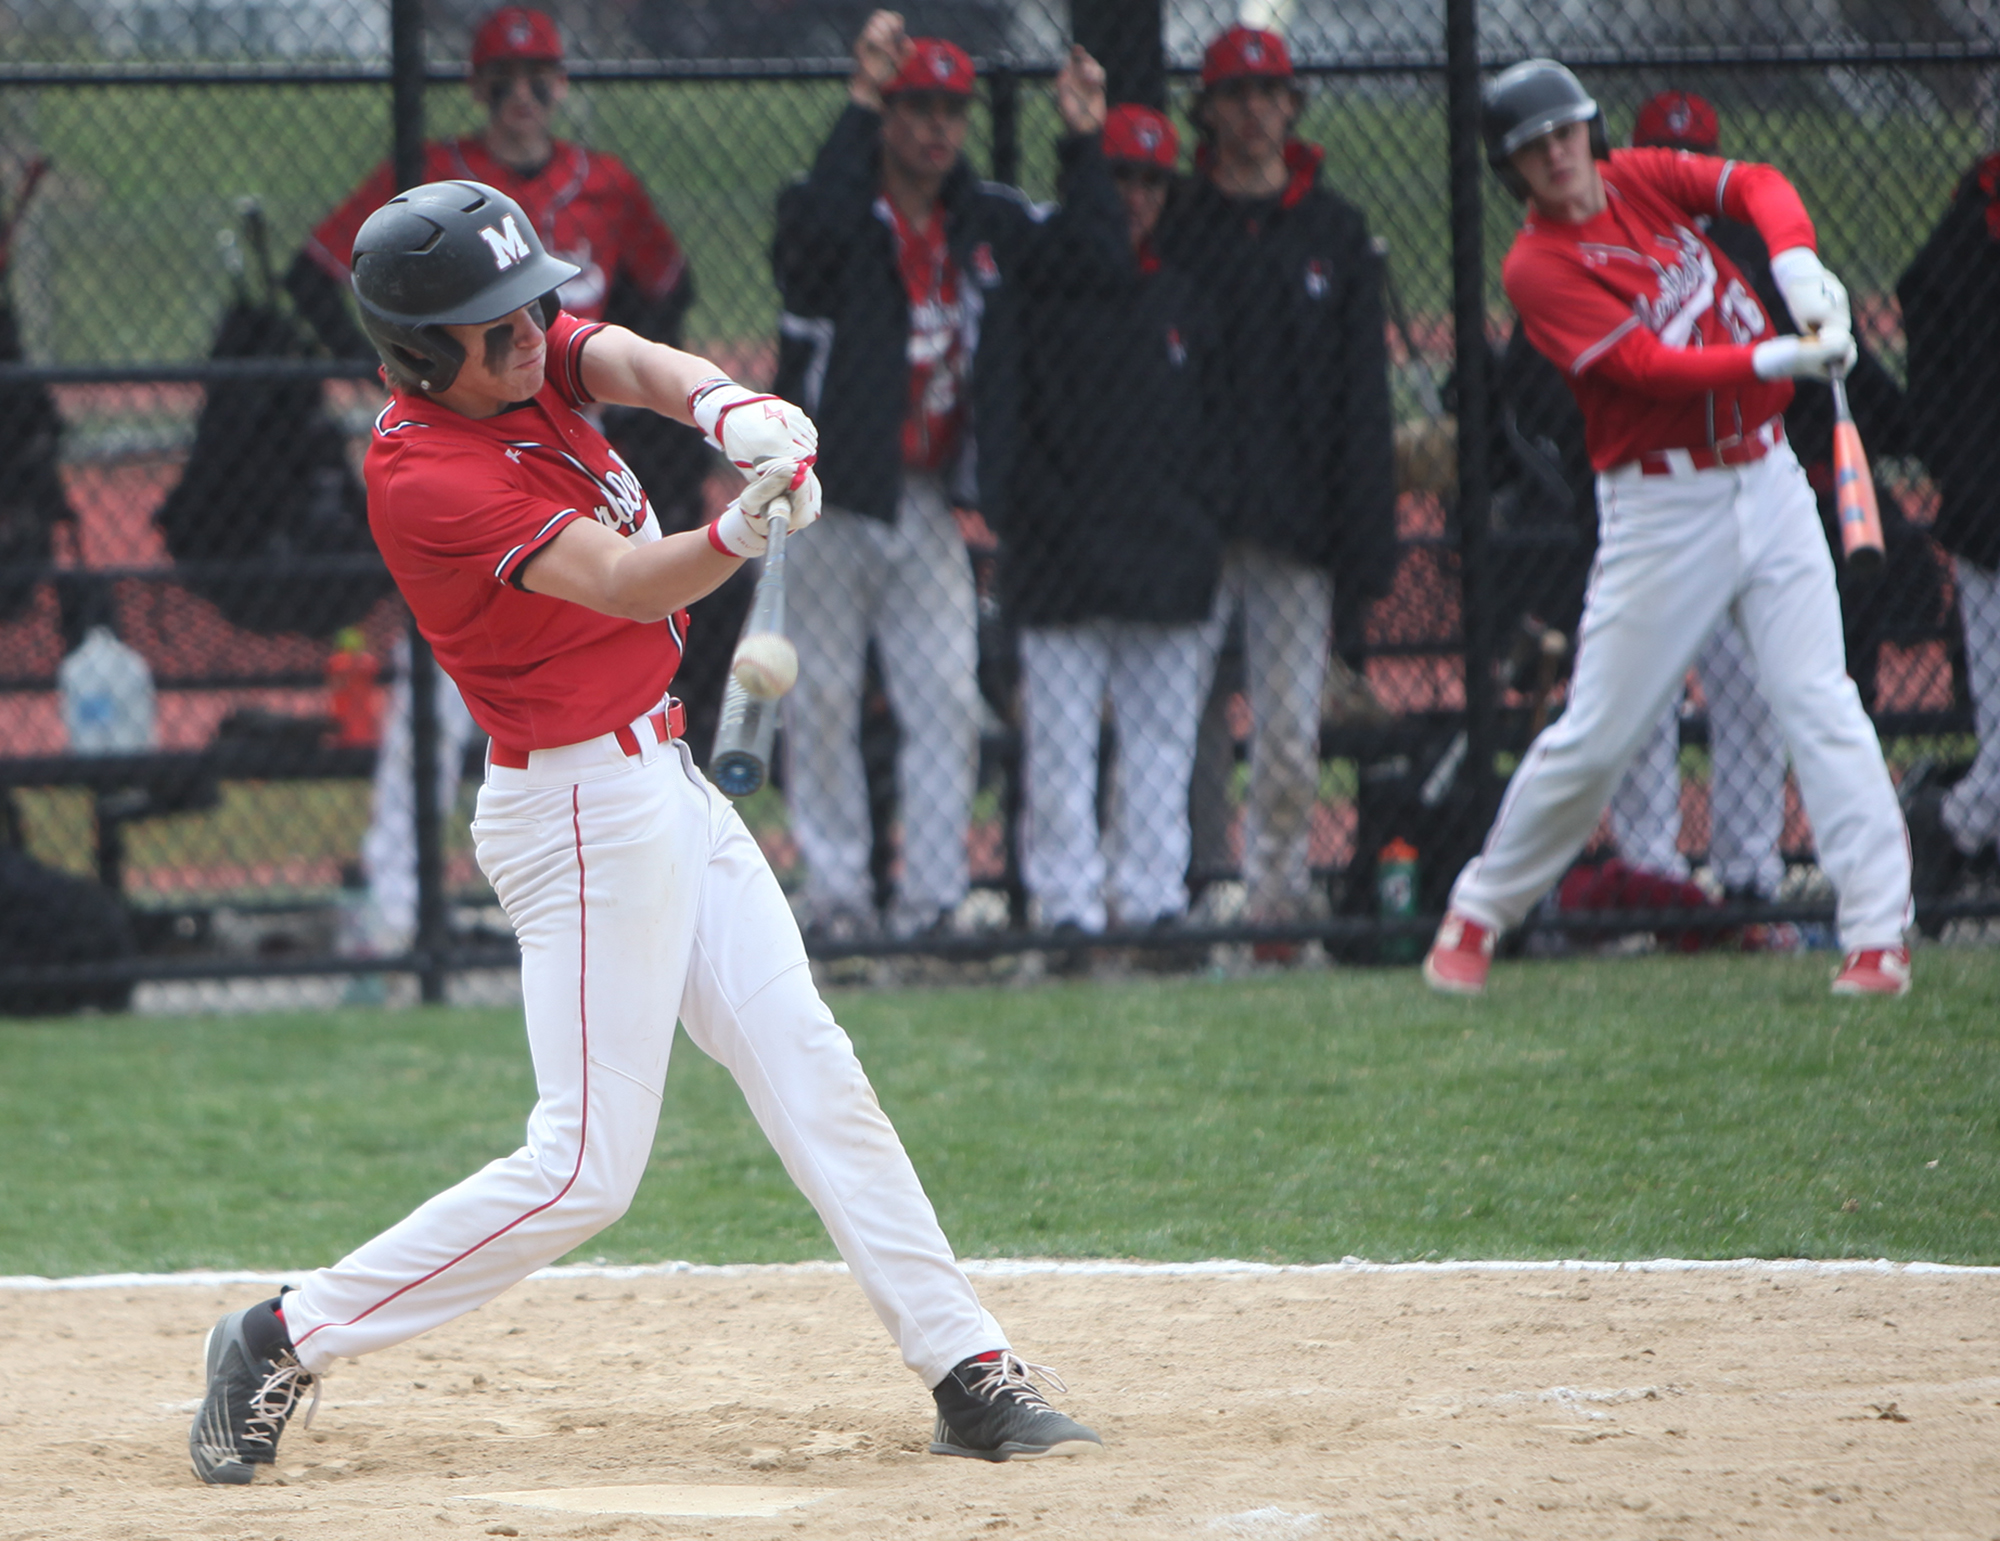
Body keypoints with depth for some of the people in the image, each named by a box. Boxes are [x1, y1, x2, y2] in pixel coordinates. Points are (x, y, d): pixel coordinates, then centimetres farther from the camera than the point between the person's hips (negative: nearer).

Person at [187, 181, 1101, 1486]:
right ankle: (288, 1342, 1)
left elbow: (634, 362, -16)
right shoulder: (422, 476, -21)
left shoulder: (535, 352, 3)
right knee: (587, 1166, -8)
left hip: (667, 783, 9)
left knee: (815, 1078, 5)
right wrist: (745, 528, -47)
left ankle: (969, 1372, 6)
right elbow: (621, 582, -29)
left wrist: (724, 404, -39)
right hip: (584, 809, -9)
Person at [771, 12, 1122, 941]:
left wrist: (1083, 143, -3)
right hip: (829, 497, -5)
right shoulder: (842, 209, -8)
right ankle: (834, 892, 5)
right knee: (822, 697, -1)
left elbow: (1096, 253, 5)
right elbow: (816, 228, -32)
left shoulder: (990, 222, 9)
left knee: (948, 697, 0)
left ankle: (932, 897, 4)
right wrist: (859, 105, -36)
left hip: (932, 502, 5)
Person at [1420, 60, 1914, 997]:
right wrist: (1780, 360, -29)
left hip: (1767, 481, 4)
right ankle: (1476, 915, 17)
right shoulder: (1536, 267, -11)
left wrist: (1795, 265, -23)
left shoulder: (1643, 180, 7)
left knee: (1819, 705, -7)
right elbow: (1650, 369, -20)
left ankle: (1878, 933, -10)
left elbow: (1757, 186, -3)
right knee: (1596, 737, -1)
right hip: (1660, 507, -4)